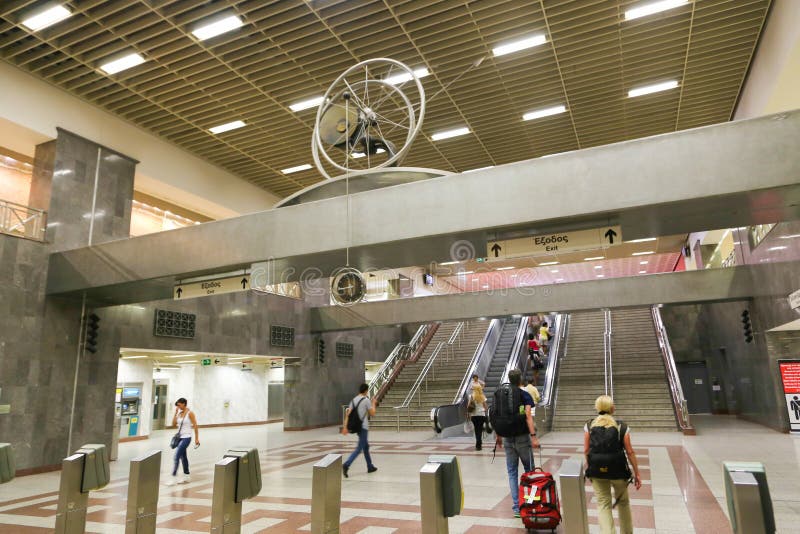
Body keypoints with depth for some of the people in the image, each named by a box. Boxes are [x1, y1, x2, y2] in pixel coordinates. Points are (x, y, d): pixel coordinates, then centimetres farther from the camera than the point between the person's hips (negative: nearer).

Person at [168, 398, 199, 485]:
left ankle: (173, 477, -6)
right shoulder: (179, 413, 7)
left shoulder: (190, 413, -13)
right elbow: (174, 424, 5)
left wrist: (197, 438, -12)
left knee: (176, 456, -11)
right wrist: (176, 413, -1)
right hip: (179, 437, 8)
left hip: (186, 438, -8)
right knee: (183, 457, 15)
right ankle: (186, 476, 26)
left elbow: (195, 426, -11)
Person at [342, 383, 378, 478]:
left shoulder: (353, 400, 8)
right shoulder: (366, 400, -11)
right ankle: (346, 465, -22)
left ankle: (370, 466, 27)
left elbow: (348, 414, 2)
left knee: (366, 446, 20)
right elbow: (372, 414, -7)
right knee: (359, 448, -7)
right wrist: (373, 404, 8)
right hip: (363, 427, -8)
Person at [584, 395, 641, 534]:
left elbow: (586, 450, -1)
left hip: (597, 471, 0)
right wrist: (637, 474, 3)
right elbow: (630, 452, -4)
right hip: (618, 471, 0)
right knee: (623, 502, 22)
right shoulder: (622, 427, -4)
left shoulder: (589, 426, 0)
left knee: (603, 504, 8)